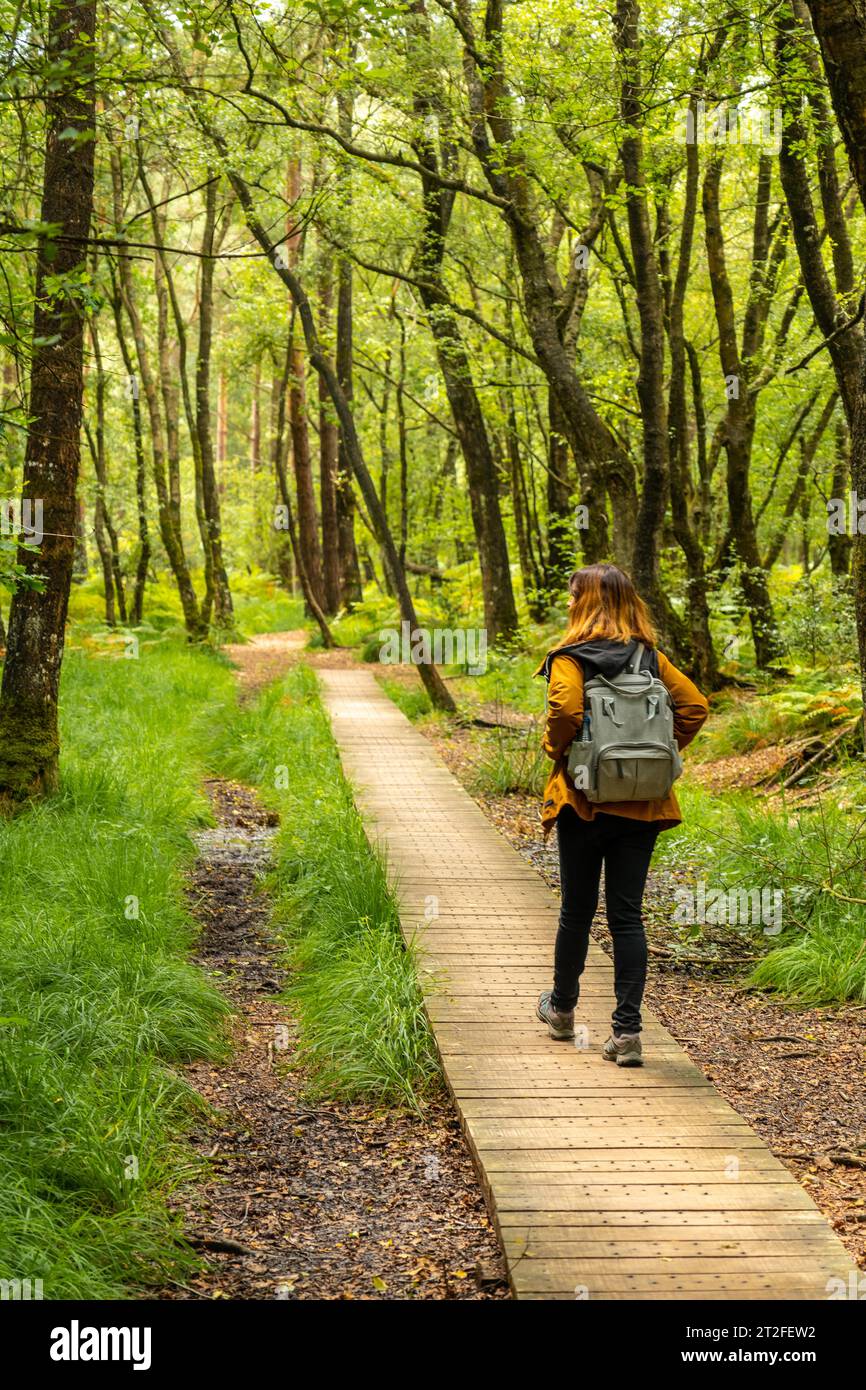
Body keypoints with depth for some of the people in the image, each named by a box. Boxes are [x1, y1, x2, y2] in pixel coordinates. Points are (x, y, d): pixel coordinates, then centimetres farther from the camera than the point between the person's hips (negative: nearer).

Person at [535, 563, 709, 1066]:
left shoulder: (571, 657, -9)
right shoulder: (651, 656, 5)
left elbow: (565, 710, -25)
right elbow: (695, 706, 2)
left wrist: (557, 751, -6)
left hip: (586, 801, -3)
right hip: (642, 806, 3)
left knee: (577, 911, 13)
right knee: (627, 915, 4)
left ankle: (562, 1009, 33)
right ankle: (628, 1031, -1)